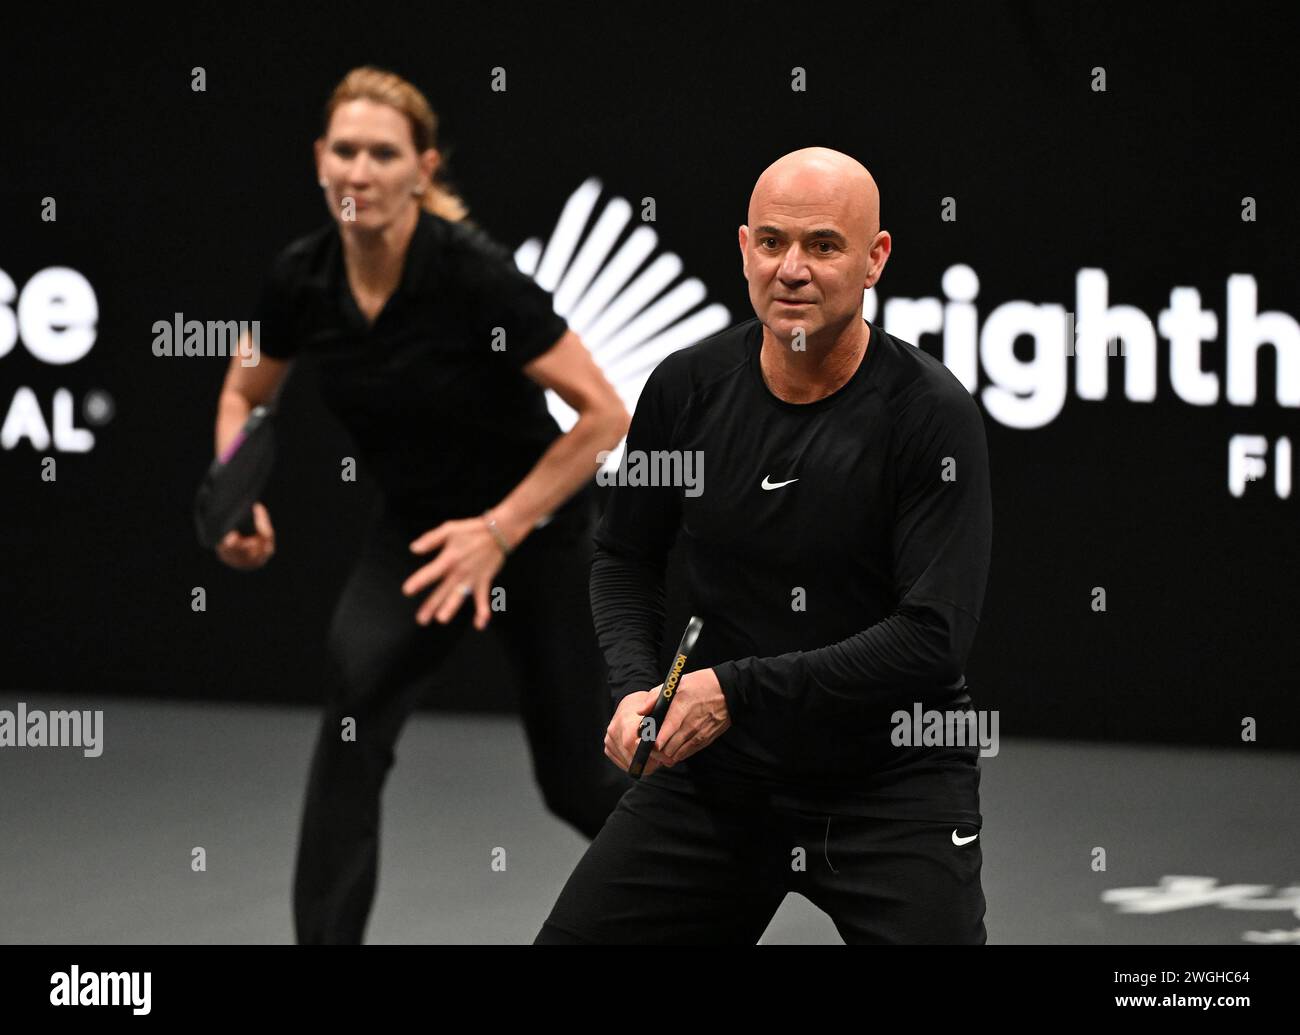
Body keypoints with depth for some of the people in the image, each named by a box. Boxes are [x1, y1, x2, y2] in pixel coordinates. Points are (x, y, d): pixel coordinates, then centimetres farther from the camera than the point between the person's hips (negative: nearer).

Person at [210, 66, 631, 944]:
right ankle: (326, 937, -26)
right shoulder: (303, 278, -13)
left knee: (577, 781, 5)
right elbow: (244, 393, 8)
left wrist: (499, 529, -28)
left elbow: (604, 414, -25)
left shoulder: (472, 271, -28)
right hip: (415, 528, 3)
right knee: (357, 685, -27)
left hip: (538, 527, -3)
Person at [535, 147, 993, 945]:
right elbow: (625, 557, 11)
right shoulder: (688, 387, -3)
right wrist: (636, 688, -8)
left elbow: (934, 638, -21)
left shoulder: (933, 415, -16)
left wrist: (738, 690, -22)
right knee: (573, 938, 2)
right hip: (715, 769, 4)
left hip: (891, 780, -4)